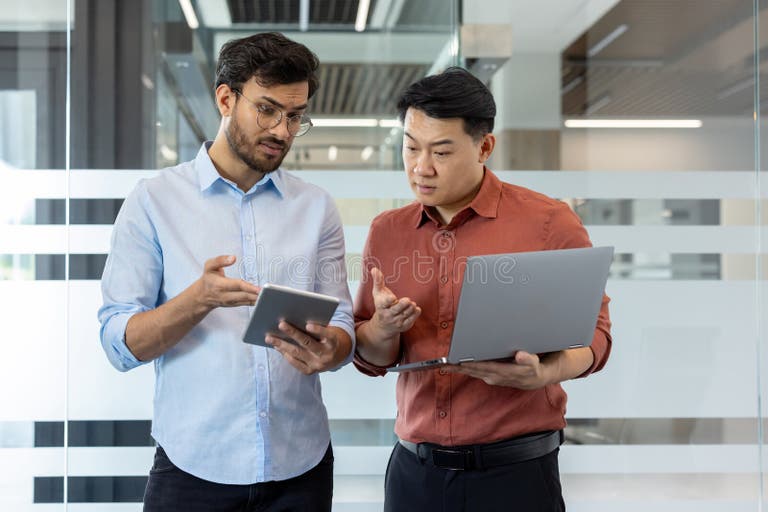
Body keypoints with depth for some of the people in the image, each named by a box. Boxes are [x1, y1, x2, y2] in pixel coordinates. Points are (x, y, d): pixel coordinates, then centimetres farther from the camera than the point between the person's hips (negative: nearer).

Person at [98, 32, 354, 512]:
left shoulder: (317, 208, 4)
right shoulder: (154, 201, -3)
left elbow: (342, 331, 2)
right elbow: (120, 344, -7)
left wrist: (326, 351, -21)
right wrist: (199, 299, -25)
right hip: (194, 467, -2)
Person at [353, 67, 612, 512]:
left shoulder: (550, 224, -8)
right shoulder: (386, 232, 5)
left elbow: (592, 332, -3)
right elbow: (371, 359, 10)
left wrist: (541, 374, -23)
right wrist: (384, 328, -12)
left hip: (515, 471, -3)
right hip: (414, 469, 4)